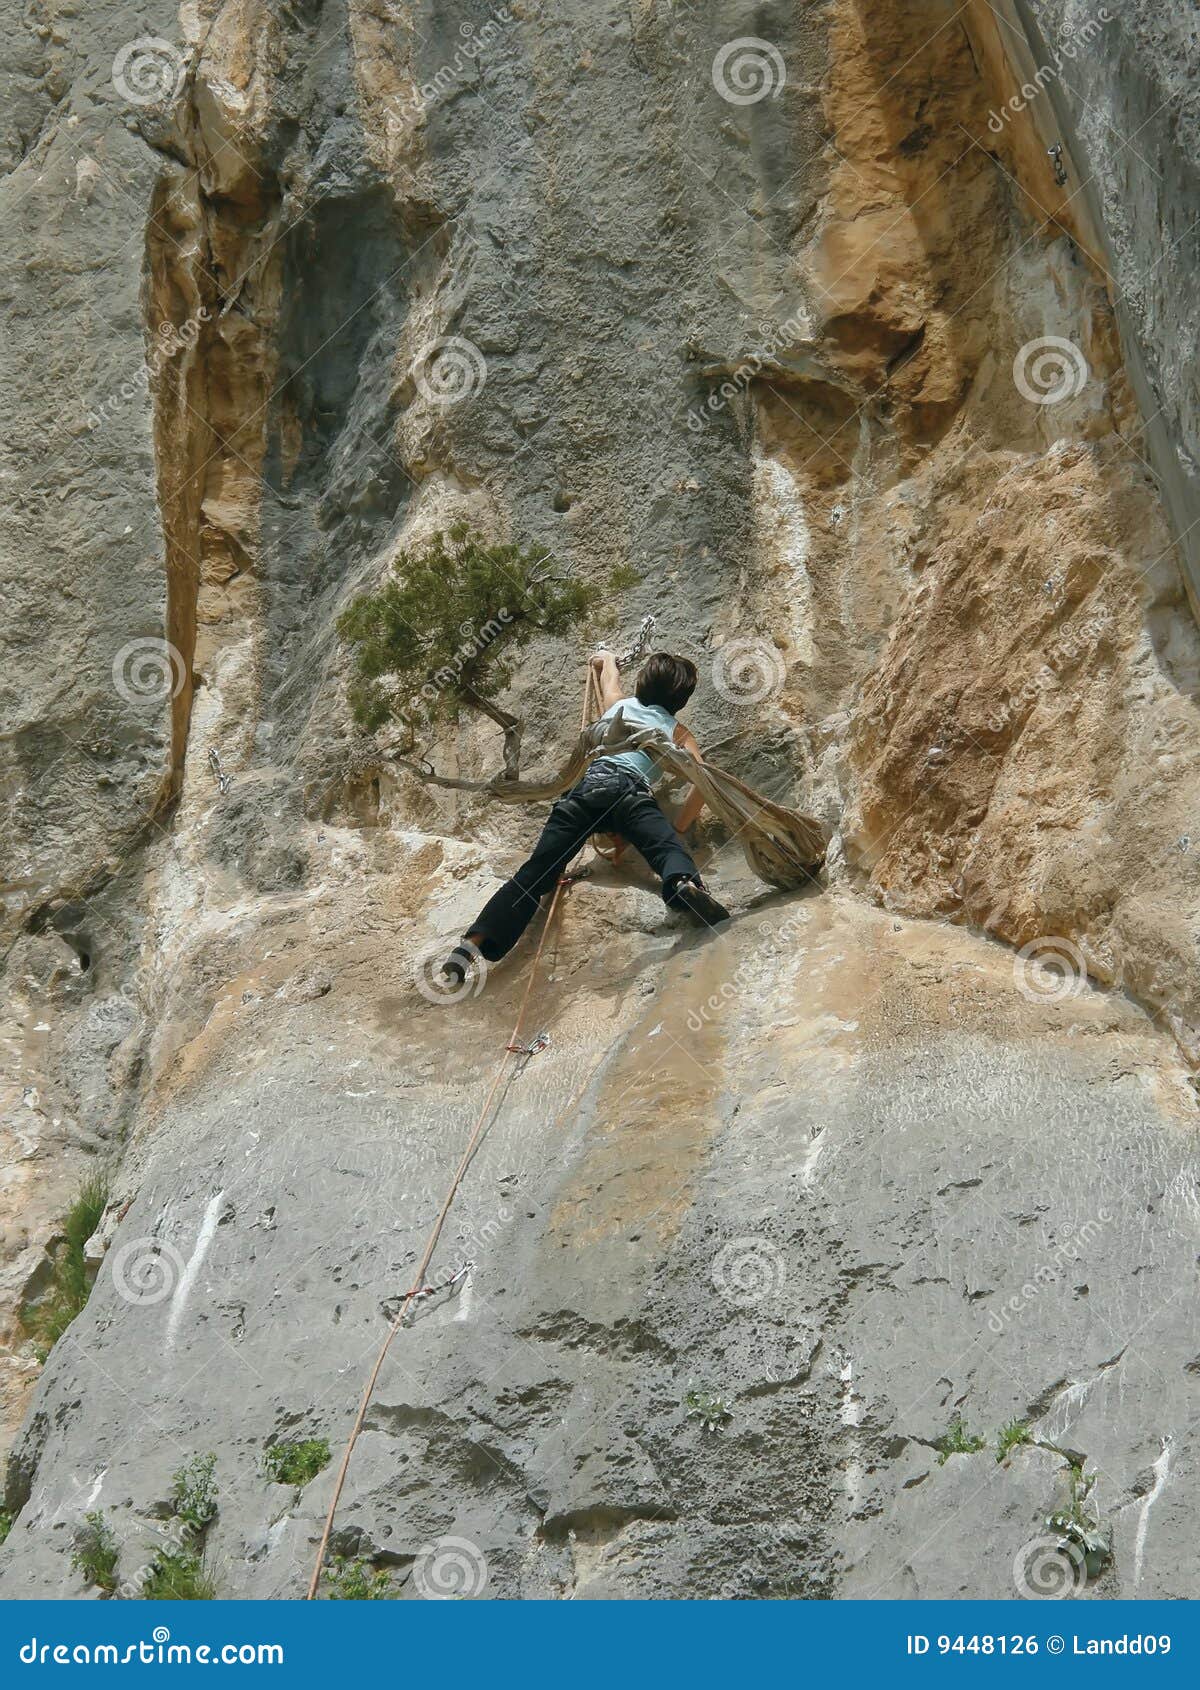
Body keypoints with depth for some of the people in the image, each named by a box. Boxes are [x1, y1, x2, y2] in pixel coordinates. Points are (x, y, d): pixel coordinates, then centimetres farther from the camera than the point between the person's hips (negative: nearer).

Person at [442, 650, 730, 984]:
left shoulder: (617, 704, 36)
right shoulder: (677, 731, 27)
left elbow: (605, 660, 59)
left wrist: (604, 660, 82)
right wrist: (678, 829, 16)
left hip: (587, 781, 3)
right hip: (631, 790, -2)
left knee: (535, 872, -7)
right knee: (666, 847, -25)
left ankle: (473, 942, -22)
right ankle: (685, 884, -62)